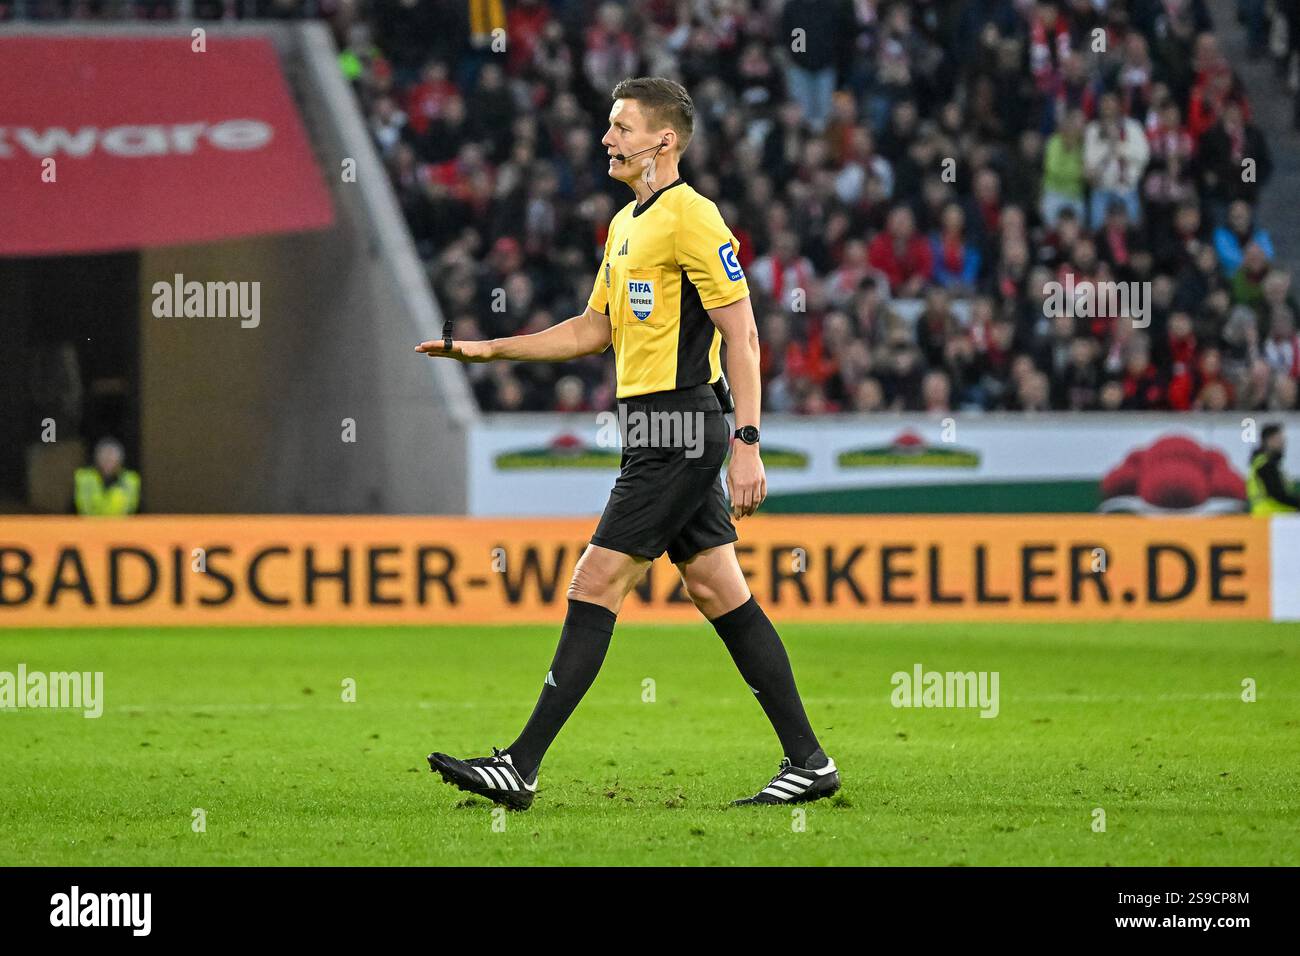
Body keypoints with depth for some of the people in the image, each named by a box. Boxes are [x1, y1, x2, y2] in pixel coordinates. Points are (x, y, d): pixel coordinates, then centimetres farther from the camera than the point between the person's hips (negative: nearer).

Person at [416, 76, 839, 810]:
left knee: (597, 584, -9)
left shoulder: (691, 218, -12)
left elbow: (741, 332, -15)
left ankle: (522, 768, -9)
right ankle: (808, 761, 10)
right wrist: (489, 349, 19)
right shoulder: (626, 224, 17)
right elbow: (595, 329, 25)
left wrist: (748, 444, -20)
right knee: (719, 591, 8)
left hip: (680, 431, -10)